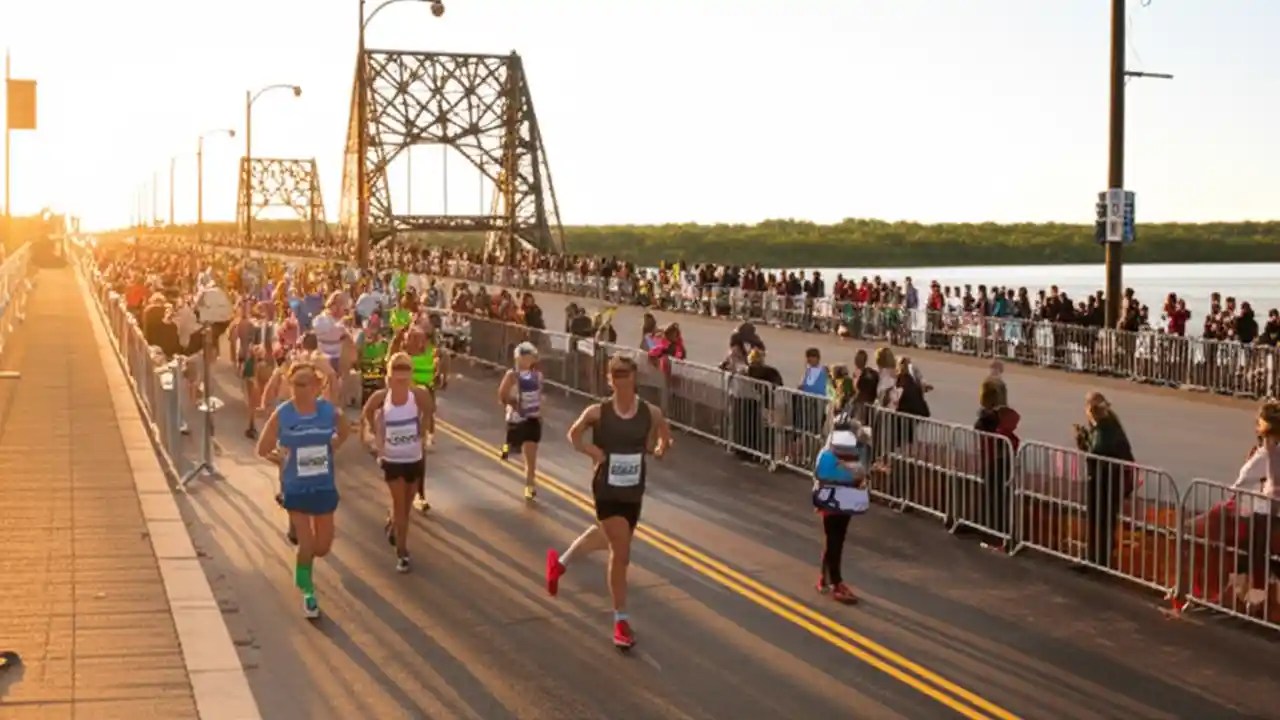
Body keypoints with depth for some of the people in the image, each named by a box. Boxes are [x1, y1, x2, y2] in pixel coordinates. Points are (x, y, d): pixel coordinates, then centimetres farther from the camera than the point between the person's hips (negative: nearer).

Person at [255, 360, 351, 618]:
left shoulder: (328, 410, -9)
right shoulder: (282, 415, -14)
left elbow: (345, 433, 12)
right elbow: (263, 449, -4)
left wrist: (327, 450, 2)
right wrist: (283, 461, -9)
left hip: (324, 487, 2)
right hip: (297, 488, -2)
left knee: (323, 547, 9)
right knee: (307, 545, 0)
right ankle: (308, 593, 23)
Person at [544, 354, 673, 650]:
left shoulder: (651, 413, -8)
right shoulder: (598, 412, -13)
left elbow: (664, 436, 12)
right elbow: (574, 434, 3)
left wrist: (660, 447, -7)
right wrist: (591, 451, -12)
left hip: (634, 492, 4)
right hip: (607, 491, -4)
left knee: (609, 537, 25)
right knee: (621, 553, -8)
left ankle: (562, 561, 53)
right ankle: (621, 620, 5)